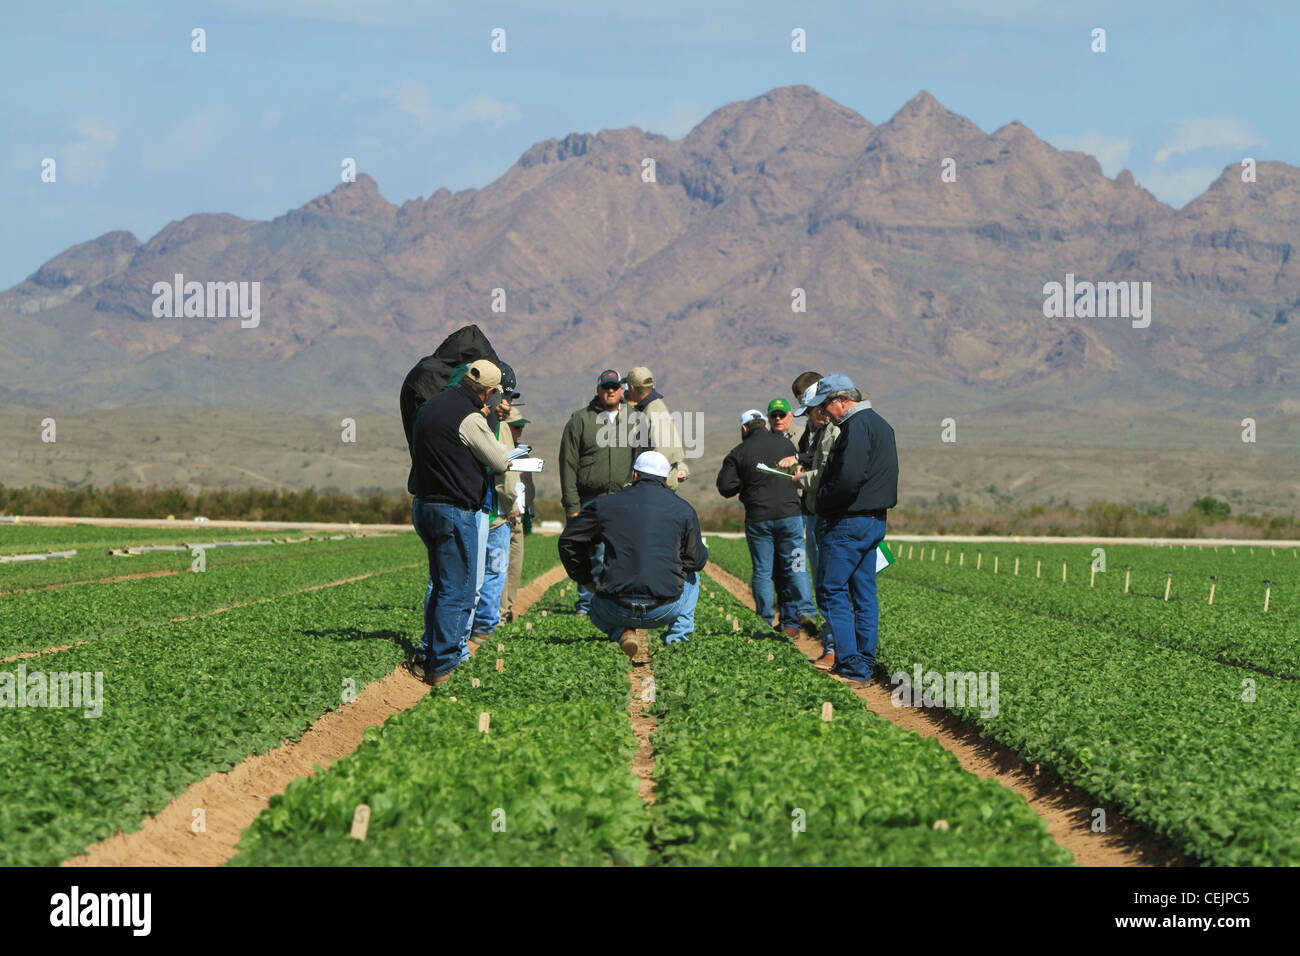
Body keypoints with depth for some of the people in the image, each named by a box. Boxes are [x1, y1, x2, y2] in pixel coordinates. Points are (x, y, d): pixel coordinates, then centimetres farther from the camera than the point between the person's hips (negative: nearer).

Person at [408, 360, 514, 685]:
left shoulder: (432, 405, 9)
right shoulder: (470, 419, -17)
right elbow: (499, 462, -7)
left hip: (424, 507, 9)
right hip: (455, 512, -9)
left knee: (442, 586, 19)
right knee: (457, 591, -3)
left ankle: (430, 657, 19)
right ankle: (442, 665, -4)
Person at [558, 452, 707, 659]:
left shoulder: (605, 504, 7)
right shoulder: (683, 510, 4)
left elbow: (569, 541, 15)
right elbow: (697, 561, 10)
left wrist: (586, 580, 27)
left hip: (618, 610, 0)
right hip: (663, 610, 0)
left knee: (597, 607, 37)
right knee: (691, 576, 33)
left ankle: (621, 632, 4)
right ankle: (678, 638, 17)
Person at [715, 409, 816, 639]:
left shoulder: (739, 453, -2)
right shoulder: (785, 444, 5)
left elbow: (725, 487, -4)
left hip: (758, 518, -1)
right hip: (789, 514, 1)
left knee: (762, 571, 6)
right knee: (794, 567, 6)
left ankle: (765, 622, 6)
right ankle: (804, 611, -10)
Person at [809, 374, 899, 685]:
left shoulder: (857, 426, -16)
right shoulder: (880, 423, 17)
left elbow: (849, 478, -27)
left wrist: (823, 497, -9)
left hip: (850, 523, -10)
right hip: (875, 520, 10)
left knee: (833, 592, -5)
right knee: (864, 595, 12)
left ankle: (850, 663, -9)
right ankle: (866, 662, 14)